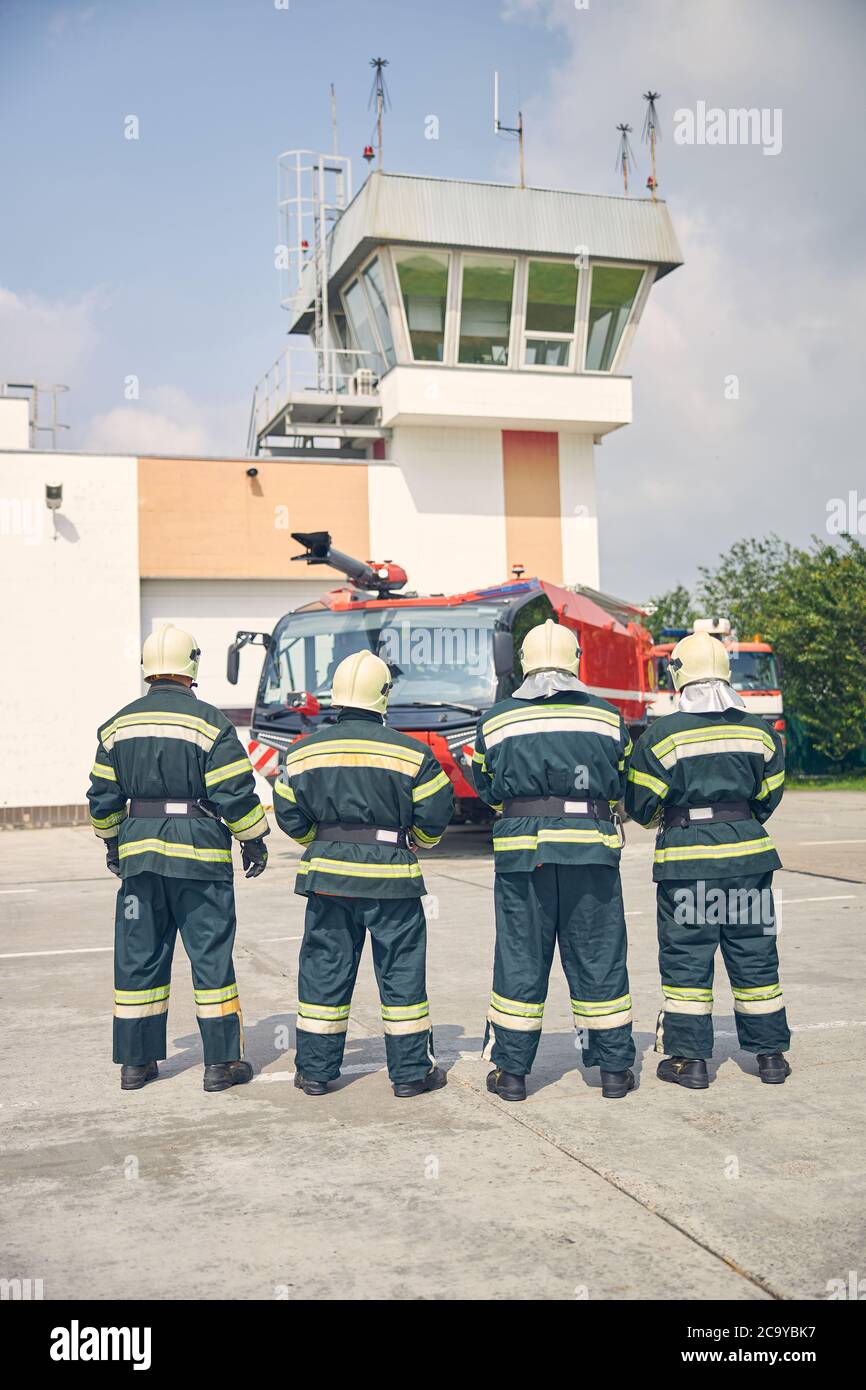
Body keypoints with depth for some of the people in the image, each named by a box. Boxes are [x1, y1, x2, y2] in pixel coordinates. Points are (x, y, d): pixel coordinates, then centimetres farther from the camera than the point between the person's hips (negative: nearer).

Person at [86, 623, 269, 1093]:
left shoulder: (119, 724, 7)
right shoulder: (207, 721, -9)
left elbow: (103, 796, 12)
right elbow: (236, 793, -10)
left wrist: (112, 842, 25)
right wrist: (254, 840, 2)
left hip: (138, 850, 5)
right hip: (199, 852, -4)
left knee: (139, 956, 12)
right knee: (210, 954, 3)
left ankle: (136, 1062, 19)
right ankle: (221, 1062, 8)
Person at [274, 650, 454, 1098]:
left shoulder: (305, 751, 2)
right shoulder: (410, 752, -7)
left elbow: (289, 815, 5)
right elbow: (436, 812, -3)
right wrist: (417, 842, 17)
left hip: (326, 874, 3)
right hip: (390, 876, -2)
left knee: (324, 968, 11)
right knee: (401, 969, 7)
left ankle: (315, 1069, 17)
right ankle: (411, 1071, 13)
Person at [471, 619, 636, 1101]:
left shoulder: (496, 721, 2)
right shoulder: (608, 717, 2)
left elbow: (488, 792, 11)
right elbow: (624, 788, 11)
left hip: (522, 848, 0)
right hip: (592, 848, 0)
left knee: (520, 958, 8)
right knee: (599, 958, 9)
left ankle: (512, 1071, 14)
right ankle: (615, 1069, 17)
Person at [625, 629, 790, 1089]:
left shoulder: (662, 734, -9)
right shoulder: (758, 730, 2)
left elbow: (641, 804, -5)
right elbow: (769, 796, 10)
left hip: (685, 857, -3)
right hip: (747, 853, 4)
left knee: (686, 959, 5)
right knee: (755, 955, 12)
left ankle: (690, 1059, 9)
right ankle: (771, 1054, 20)